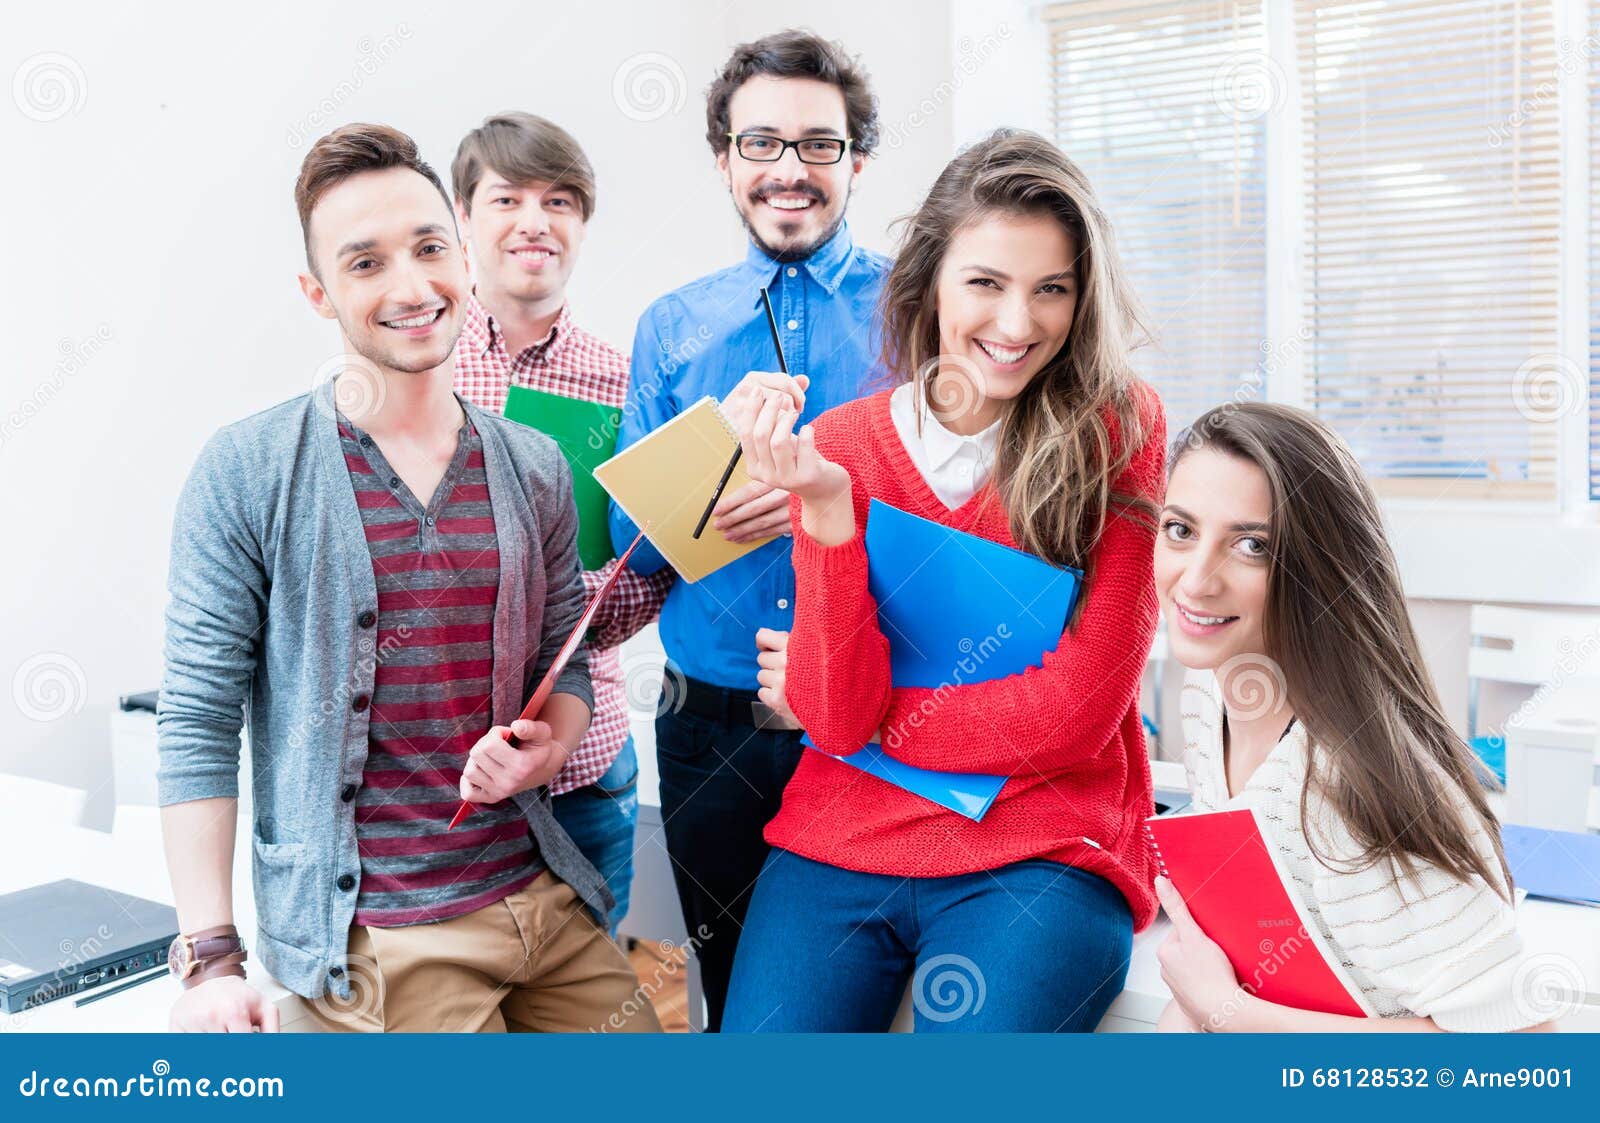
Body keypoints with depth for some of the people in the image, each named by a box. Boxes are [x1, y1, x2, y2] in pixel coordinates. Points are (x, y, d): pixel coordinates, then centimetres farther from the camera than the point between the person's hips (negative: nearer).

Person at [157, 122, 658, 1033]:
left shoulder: (533, 468, 5)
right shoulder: (246, 473, -7)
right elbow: (200, 723, -8)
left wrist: (551, 745, -8)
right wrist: (210, 957, -11)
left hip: (540, 896, 5)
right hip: (372, 940, -4)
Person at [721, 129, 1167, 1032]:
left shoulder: (1119, 432, -3)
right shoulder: (840, 443, 2)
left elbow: (1070, 714, -7)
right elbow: (837, 716, -7)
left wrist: (857, 715, -3)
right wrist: (826, 506, -18)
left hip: (1043, 856, -1)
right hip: (839, 846, 2)